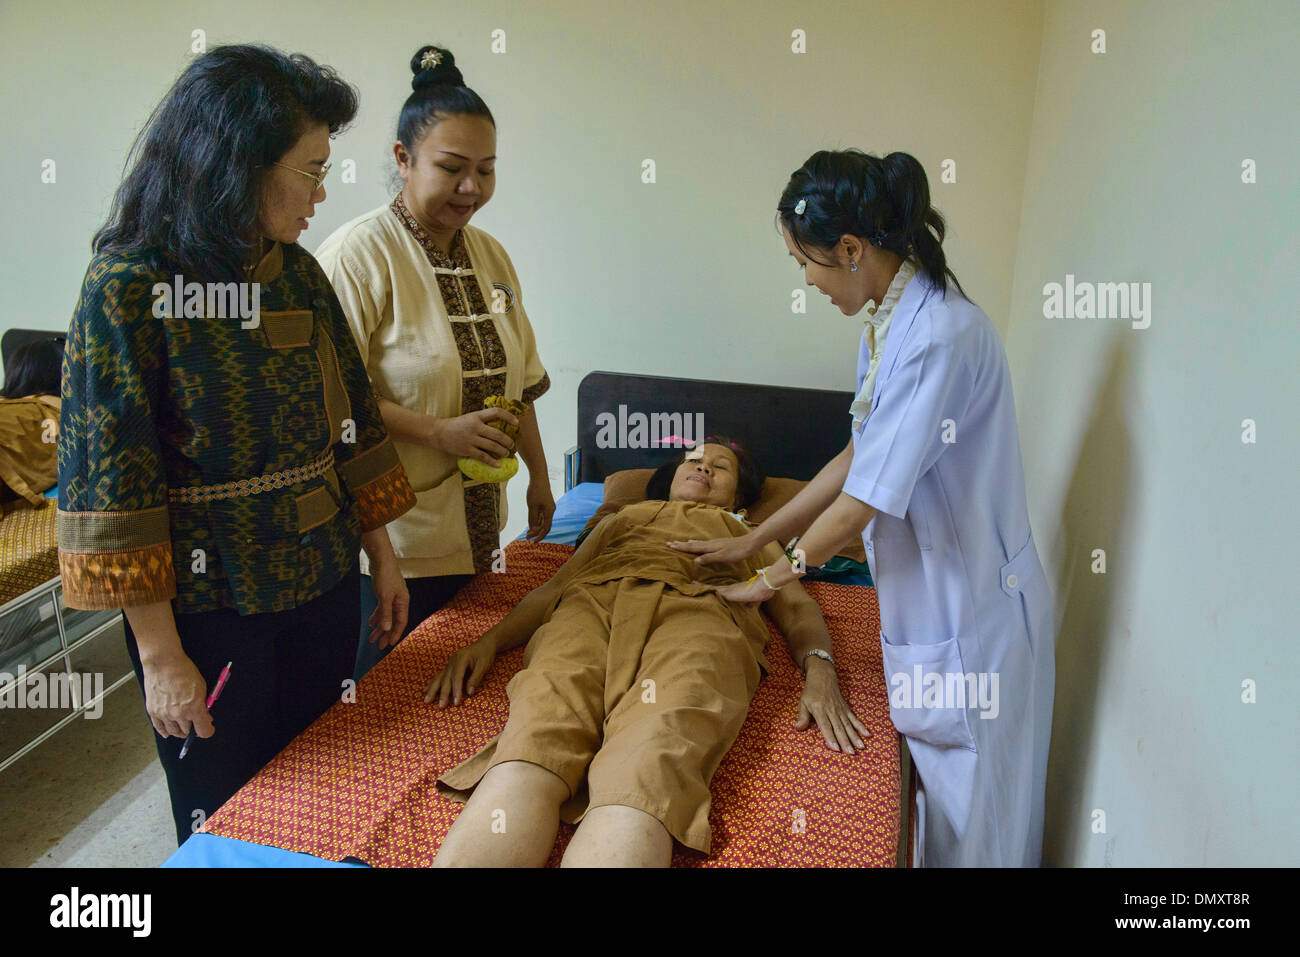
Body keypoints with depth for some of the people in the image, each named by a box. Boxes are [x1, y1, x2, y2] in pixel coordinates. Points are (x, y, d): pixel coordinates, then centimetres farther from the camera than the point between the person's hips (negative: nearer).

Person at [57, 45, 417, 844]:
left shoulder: (298, 273, 3)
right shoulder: (129, 288, -15)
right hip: (209, 611, -5)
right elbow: (114, 481, -15)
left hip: (323, 589, 5)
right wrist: (160, 655, -14)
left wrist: (382, 555, 10)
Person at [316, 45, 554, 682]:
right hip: (392, 530, -6)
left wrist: (538, 476, 17)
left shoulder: (490, 256, 10)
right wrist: (438, 432, -23)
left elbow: (517, 383, 15)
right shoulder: (358, 254, -13)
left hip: (476, 526, 7)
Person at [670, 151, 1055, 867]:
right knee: (936, 785, 23)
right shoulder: (889, 321, 4)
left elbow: (862, 499, -23)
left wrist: (770, 580, -7)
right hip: (924, 597, 8)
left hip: (971, 608, -8)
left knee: (973, 814, 12)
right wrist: (752, 540, 12)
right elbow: (860, 458, 11)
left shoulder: (940, 337, -26)